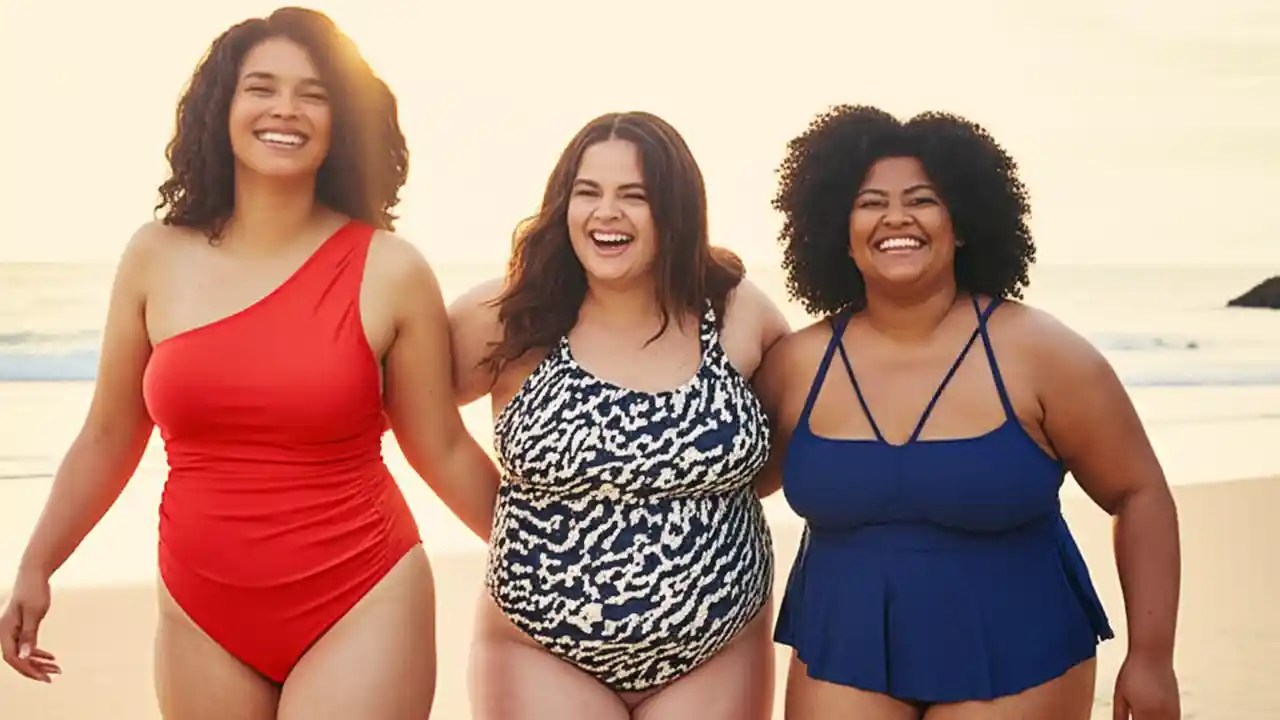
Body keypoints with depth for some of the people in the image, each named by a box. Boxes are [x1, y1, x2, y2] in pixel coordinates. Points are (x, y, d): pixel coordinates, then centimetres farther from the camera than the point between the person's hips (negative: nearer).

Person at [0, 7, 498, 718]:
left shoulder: (389, 272, -7)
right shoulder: (156, 258, 0)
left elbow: (443, 451, 3)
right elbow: (108, 439, 11)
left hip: (362, 610, -3)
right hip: (202, 619, 3)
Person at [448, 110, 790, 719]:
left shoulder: (737, 315, -4)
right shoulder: (510, 322, -8)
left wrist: (728, 483, 0)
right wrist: (502, 504, -3)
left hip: (718, 655, 2)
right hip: (542, 653, -1)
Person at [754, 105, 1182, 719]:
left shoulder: (1038, 353, -11)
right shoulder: (797, 364, -4)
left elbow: (1139, 494, -4)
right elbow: (741, 477, 12)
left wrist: (1151, 657, -5)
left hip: (1014, 668, -1)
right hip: (842, 660, 2)